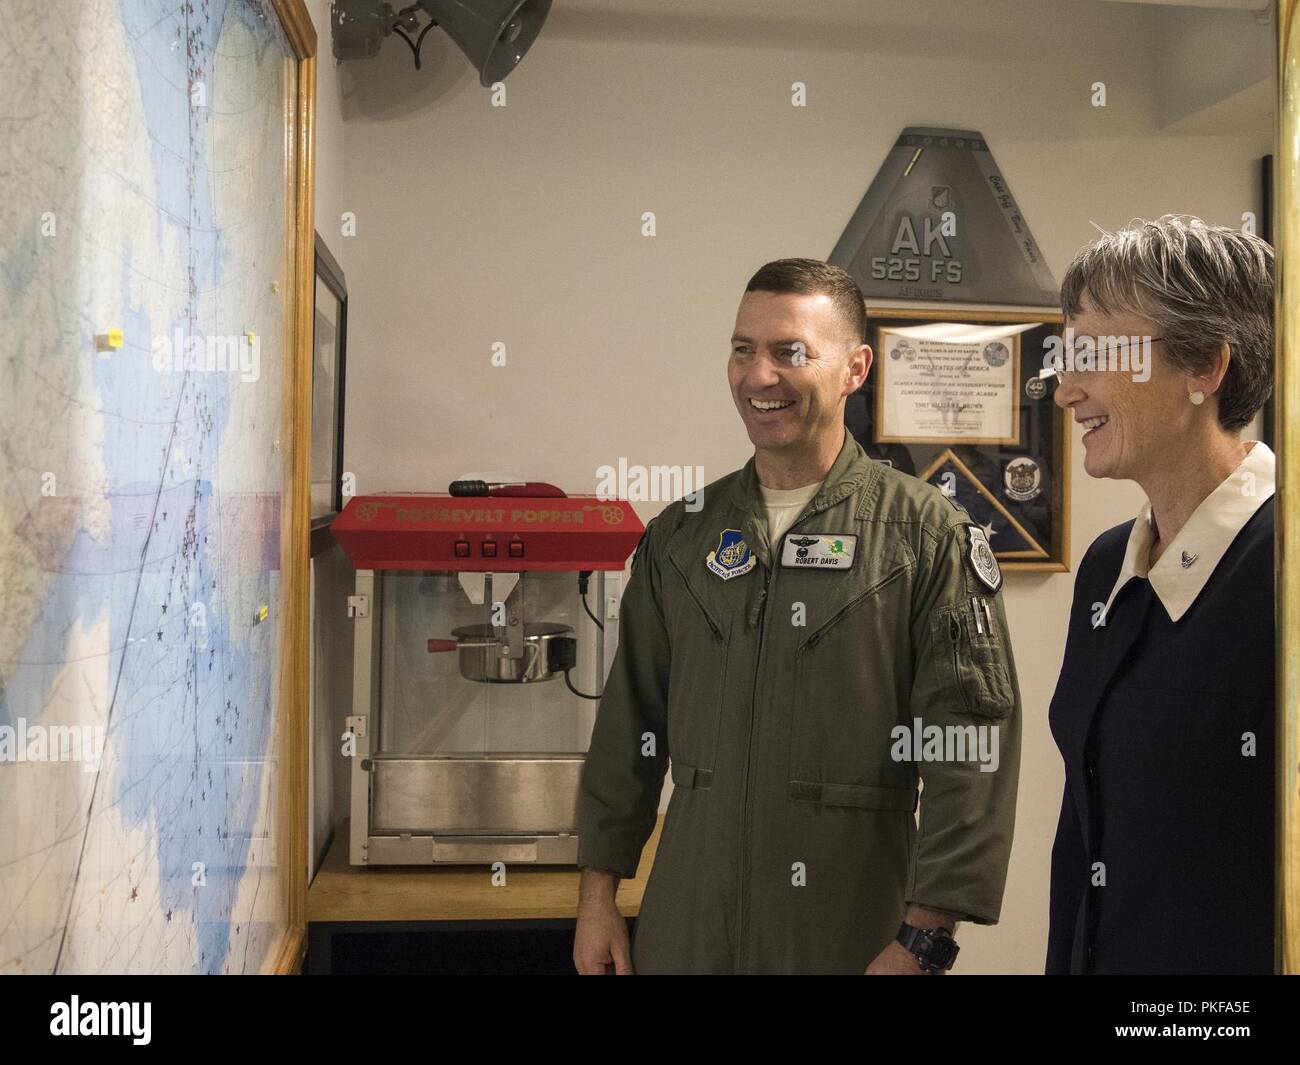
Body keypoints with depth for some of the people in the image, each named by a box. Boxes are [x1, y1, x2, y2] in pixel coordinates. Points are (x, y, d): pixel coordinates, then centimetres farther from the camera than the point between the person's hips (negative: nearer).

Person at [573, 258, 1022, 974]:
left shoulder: (928, 534, -7)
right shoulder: (679, 537, 6)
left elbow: (970, 749, -11)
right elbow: (629, 725, 10)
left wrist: (923, 939, -15)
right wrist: (598, 892, 8)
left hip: (853, 933, -3)